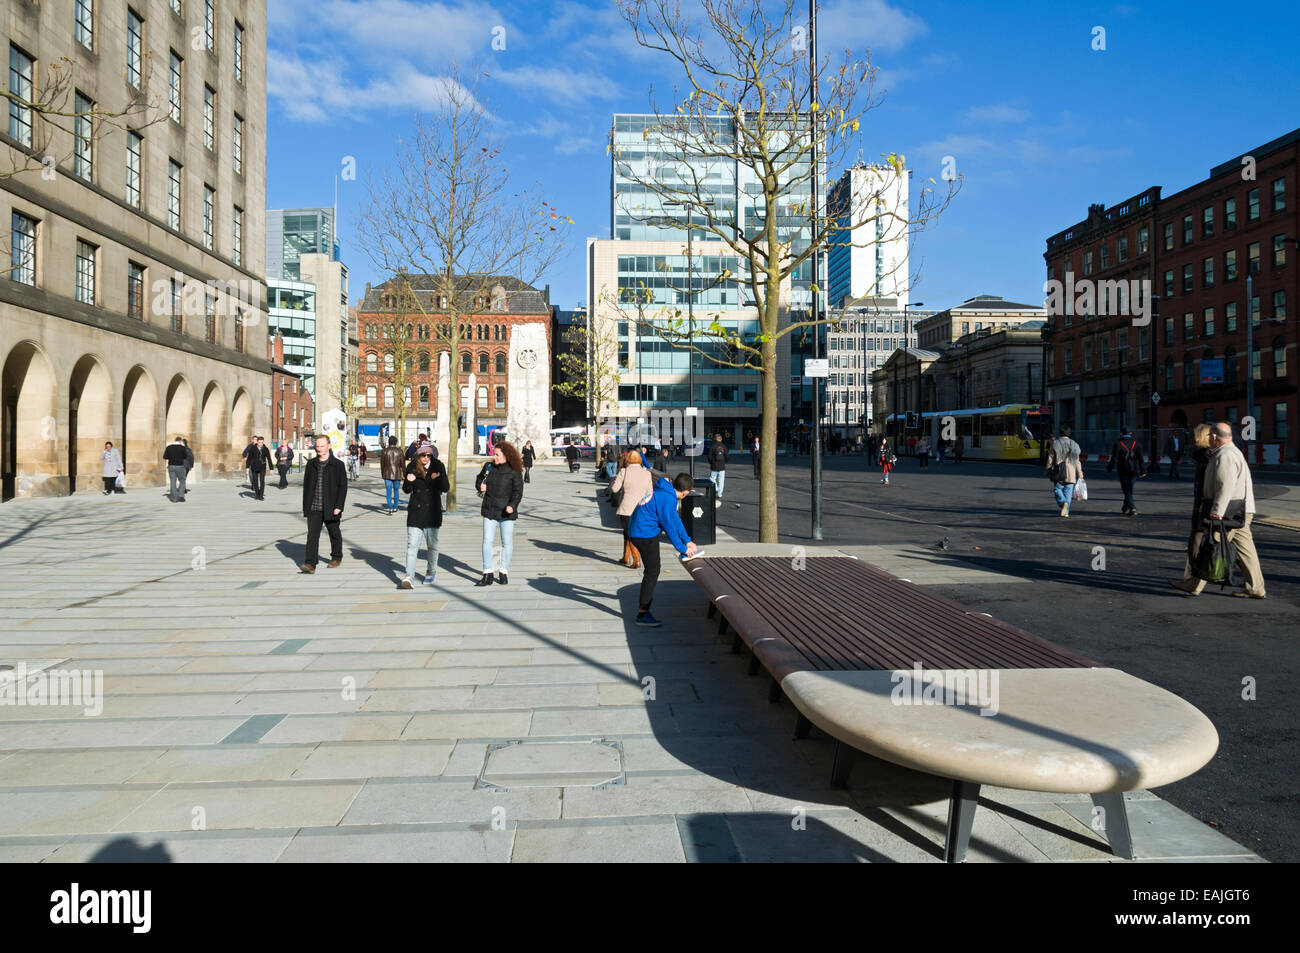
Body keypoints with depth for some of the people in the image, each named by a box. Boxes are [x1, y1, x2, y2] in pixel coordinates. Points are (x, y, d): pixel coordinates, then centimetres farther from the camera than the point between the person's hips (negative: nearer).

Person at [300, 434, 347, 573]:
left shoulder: (338, 465, -3)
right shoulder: (311, 465, 9)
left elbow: (343, 487, -5)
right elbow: (306, 486, 12)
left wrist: (338, 506, -12)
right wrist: (305, 506, 7)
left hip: (330, 508, -2)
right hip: (314, 508, 2)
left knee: (334, 534, 13)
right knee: (312, 535, -6)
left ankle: (336, 558, 31)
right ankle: (310, 564, -10)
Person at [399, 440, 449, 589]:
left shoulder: (437, 466, -1)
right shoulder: (412, 467, 1)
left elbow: (446, 488, -3)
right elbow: (406, 490, 6)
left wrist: (438, 479, -22)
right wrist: (408, 481, -16)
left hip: (432, 511, 0)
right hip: (415, 511, 0)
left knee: (432, 544, 10)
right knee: (412, 545, -8)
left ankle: (430, 573, 27)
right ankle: (408, 576, -11)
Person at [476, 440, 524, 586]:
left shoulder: (514, 472, -8)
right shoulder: (489, 466, 5)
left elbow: (518, 491, -11)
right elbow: (479, 478, 22)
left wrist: (512, 505, -26)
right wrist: (480, 485, 0)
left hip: (506, 513, -3)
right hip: (489, 510, 3)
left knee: (507, 542, 6)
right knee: (487, 541, -1)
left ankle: (504, 572, 20)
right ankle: (487, 575, 3)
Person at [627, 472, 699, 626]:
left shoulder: (668, 493, 9)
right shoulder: (667, 499, -21)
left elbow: (675, 519, 16)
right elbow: (670, 527, -17)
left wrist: (687, 541, 17)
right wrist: (682, 549, -7)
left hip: (637, 531, 10)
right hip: (645, 535, -10)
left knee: (652, 569, 26)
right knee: (653, 572, -9)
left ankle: (645, 597, 45)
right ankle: (642, 614, -9)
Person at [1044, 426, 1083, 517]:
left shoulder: (1054, 444, -1)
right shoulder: (1074, 445, 6)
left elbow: (1050, 459, -1)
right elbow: (1077, 461, 6)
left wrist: (1047, 470, 11)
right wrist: (1080, 473, 10)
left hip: (1058, 473, -2)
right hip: (1071, 473, 2)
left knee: (1058, 489, 5)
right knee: (1068, 491, 6)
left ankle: (1063, 503, -23)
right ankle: (1066, 512, 3)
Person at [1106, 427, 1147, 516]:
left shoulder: (1118, 444, -6)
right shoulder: (1135, 443, 4)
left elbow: (1114, 458, -8)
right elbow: (1141, 458, 3)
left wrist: (1109, 468, 2)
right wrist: (1143, 471, 5)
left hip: (1123, 471, -4)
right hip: (1134, 470, 4)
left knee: (1126, 490, -3)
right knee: (1129, 489, 15)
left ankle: (1132, 508, -17)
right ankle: (1125, 508, 24)